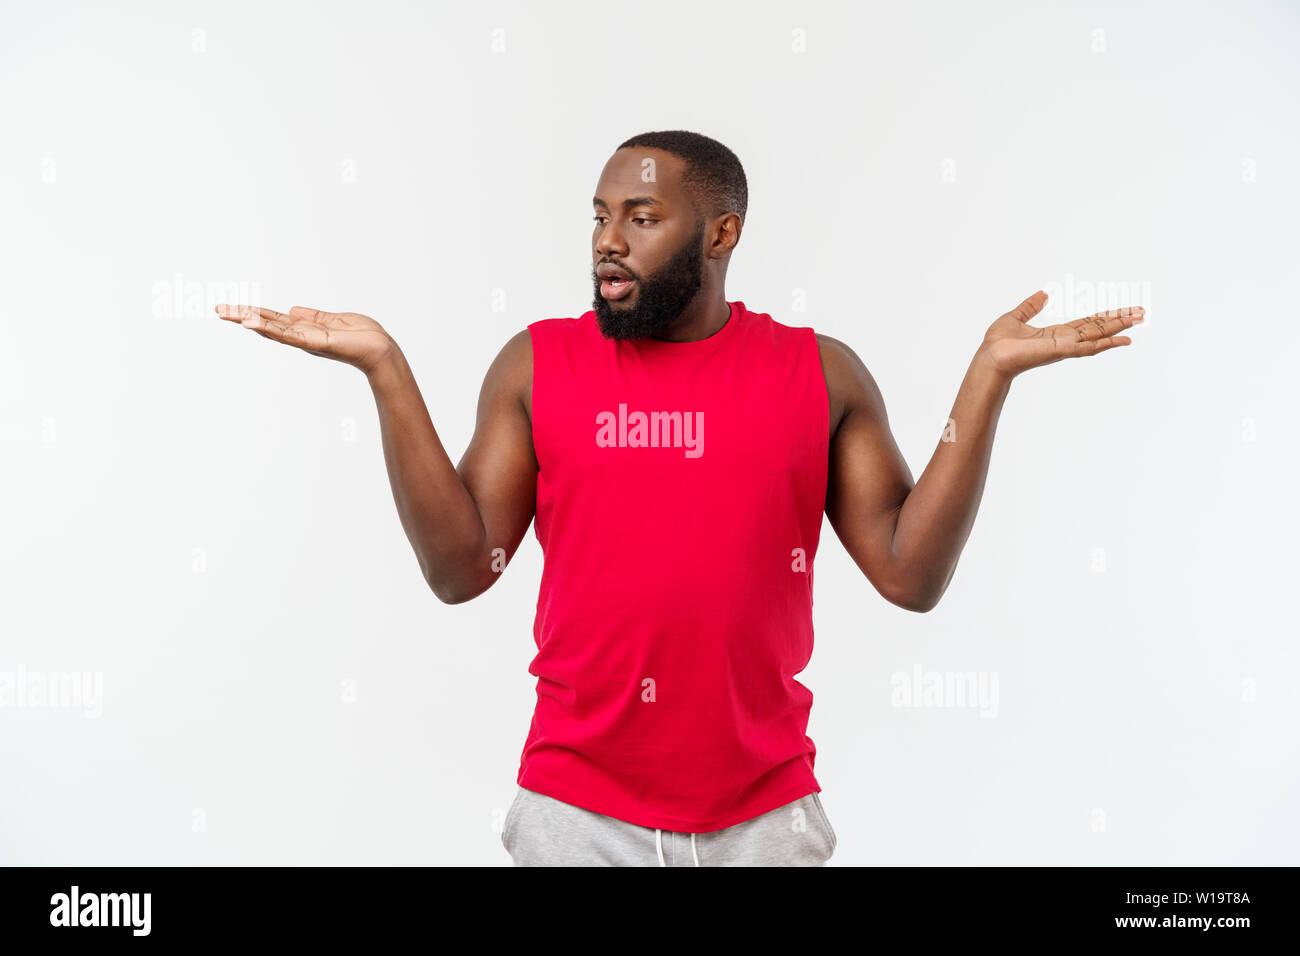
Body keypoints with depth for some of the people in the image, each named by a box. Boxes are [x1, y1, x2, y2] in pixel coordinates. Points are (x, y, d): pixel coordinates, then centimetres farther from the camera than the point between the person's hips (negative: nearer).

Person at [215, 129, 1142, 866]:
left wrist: (990, 374, -9)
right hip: (577, 809, 0)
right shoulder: (536, 366, 1)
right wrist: (386, 367, -10)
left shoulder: (821, 374, 1)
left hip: (764, 811, 0)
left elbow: (911, 573, -4)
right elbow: (462, 567, -5)